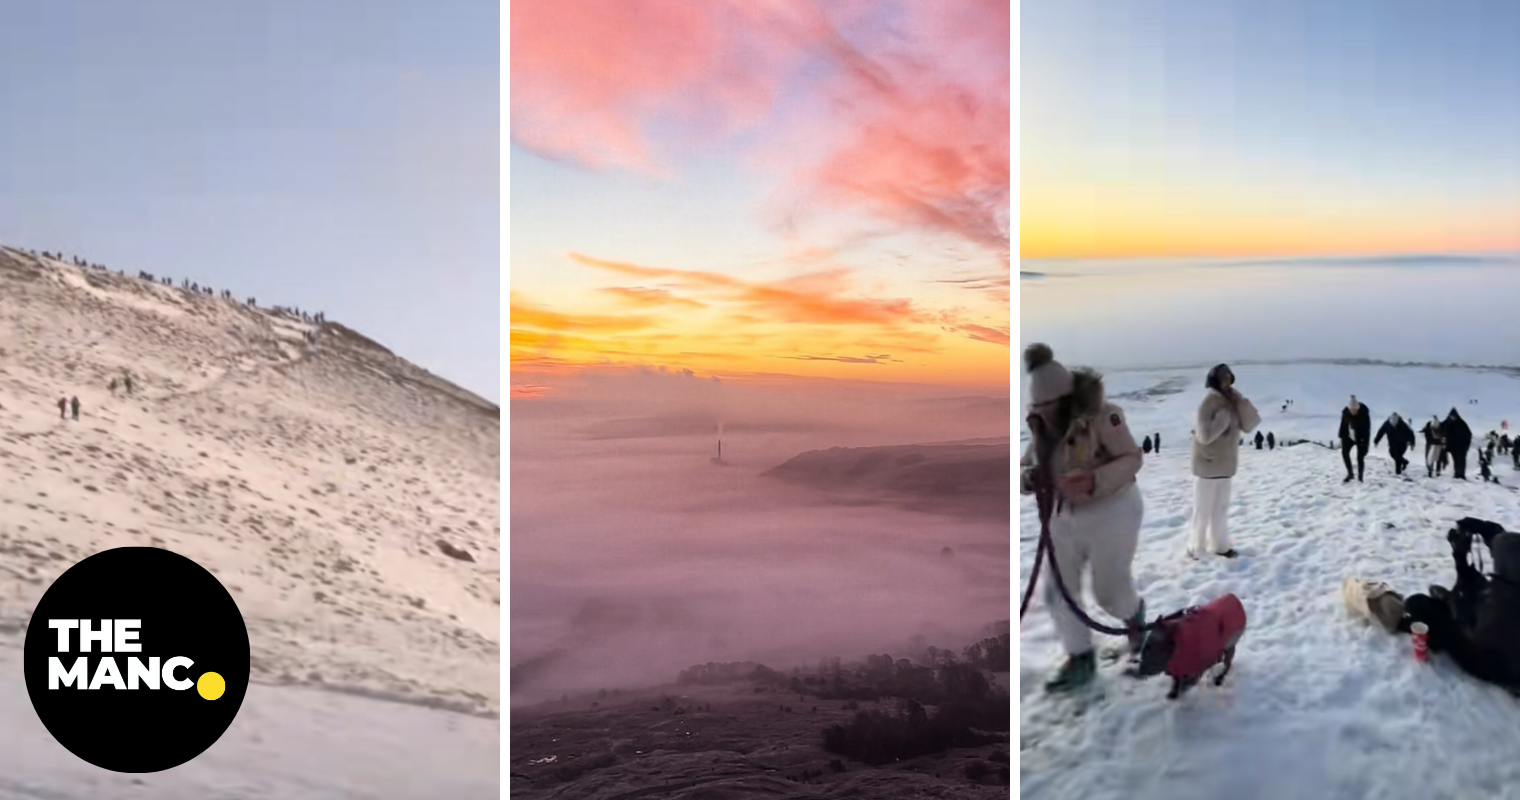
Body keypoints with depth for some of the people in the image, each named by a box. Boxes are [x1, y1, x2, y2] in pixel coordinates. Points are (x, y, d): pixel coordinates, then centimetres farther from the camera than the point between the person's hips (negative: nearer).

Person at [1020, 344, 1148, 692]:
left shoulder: (1099, 414, -23)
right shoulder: (1043, 428, -4)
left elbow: (1131, 458, -18)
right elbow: (1024, 467, 2)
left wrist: (1095, 481, -34)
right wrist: (1028, 478, -23)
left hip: (1112, 512, -6)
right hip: (1067, 515, 6)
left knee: (1110, 591, 5)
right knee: (1058, 590, 3)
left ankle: (1134, 613, 41)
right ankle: (1081, 661, 17)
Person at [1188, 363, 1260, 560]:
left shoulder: (1233, 400, 2)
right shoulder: (1208, 402, -19)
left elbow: (1251, 424, -5)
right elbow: (1205, 435, -27)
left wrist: (1240, 403, -16)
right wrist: (1224, 414, -23)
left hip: (1225, 463, 7)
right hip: (1207, 463, -7)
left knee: (1221, 506, 16)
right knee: (1203, 508, 0)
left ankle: (1219, 544, 28)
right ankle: (1196, 548, 11)